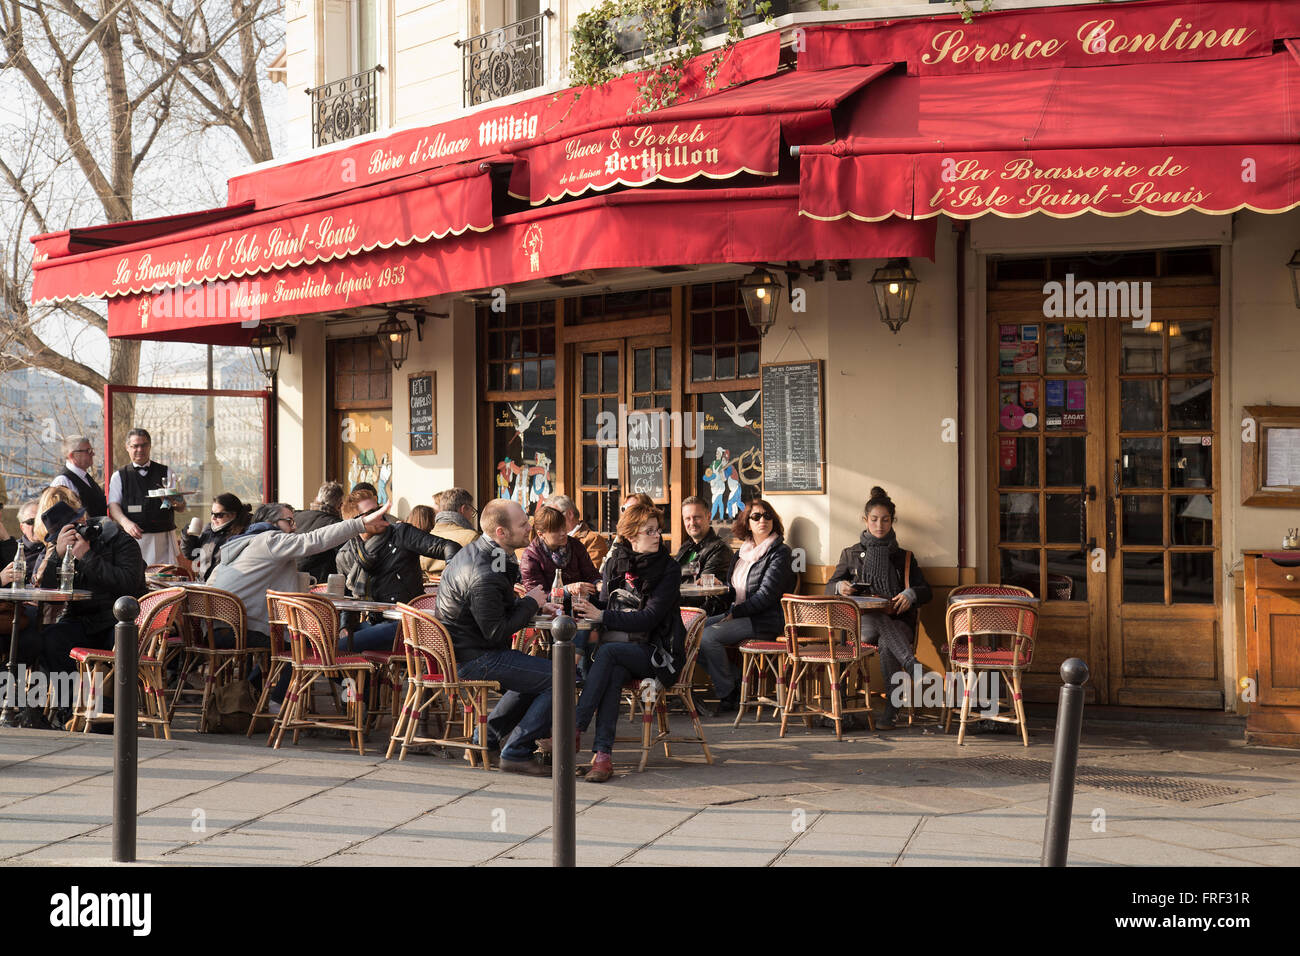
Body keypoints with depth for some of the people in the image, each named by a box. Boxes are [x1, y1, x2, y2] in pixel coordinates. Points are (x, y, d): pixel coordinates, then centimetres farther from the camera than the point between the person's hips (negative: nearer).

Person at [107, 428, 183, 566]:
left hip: (164, 539, 1)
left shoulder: (165, 472, 14)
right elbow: (113, 505, 0)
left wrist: (176, 502, -14)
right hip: (134, 537, -1)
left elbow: (182, 506, 11)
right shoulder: (119, 476, 11)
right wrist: (126, 522, -20)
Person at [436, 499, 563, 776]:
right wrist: (531, 603, -10)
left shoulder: (475, 552, 7)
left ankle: (487, 737, 30)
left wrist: (537, 606, 7)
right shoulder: (485, 576, -27)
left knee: (536, 675, 28)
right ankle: (516, 752, -7)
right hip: (474, 660, -11)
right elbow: (497, 633, -23)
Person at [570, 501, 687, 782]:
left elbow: (649, 619, -11)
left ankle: (574, 729, -35)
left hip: (654, 652, -3)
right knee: (613, 673, -33)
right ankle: (603, 754, -41)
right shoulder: (615, 565, 13)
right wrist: (586, 604, -8)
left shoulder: (668, 570, -2)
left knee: (607, 651, -32)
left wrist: (602, 616, -17)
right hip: (619, 648, 3)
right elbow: (605, 606, 15)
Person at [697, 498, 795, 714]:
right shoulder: (745, 551, 16)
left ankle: (729, 695, -8)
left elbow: (766, 595, -16)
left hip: (765, 620, -8)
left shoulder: (780, 553, -8)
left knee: (708, 637, -24)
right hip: (739, 614, 8)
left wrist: (734, 613, -16)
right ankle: (734, 683, 0)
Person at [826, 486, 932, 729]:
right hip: (862, 623, 0)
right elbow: (829, 587, 15)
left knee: (887, 644, -37)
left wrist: (910, 594, -10)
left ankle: (891, 709, -40)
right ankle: (912, 664, -53)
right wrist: (840, 586, -11)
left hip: (897, 623, 0)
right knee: (880, 620, -39)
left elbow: (925, 590, 14)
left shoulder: (903, 557, 21)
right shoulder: (851, 554, 21)